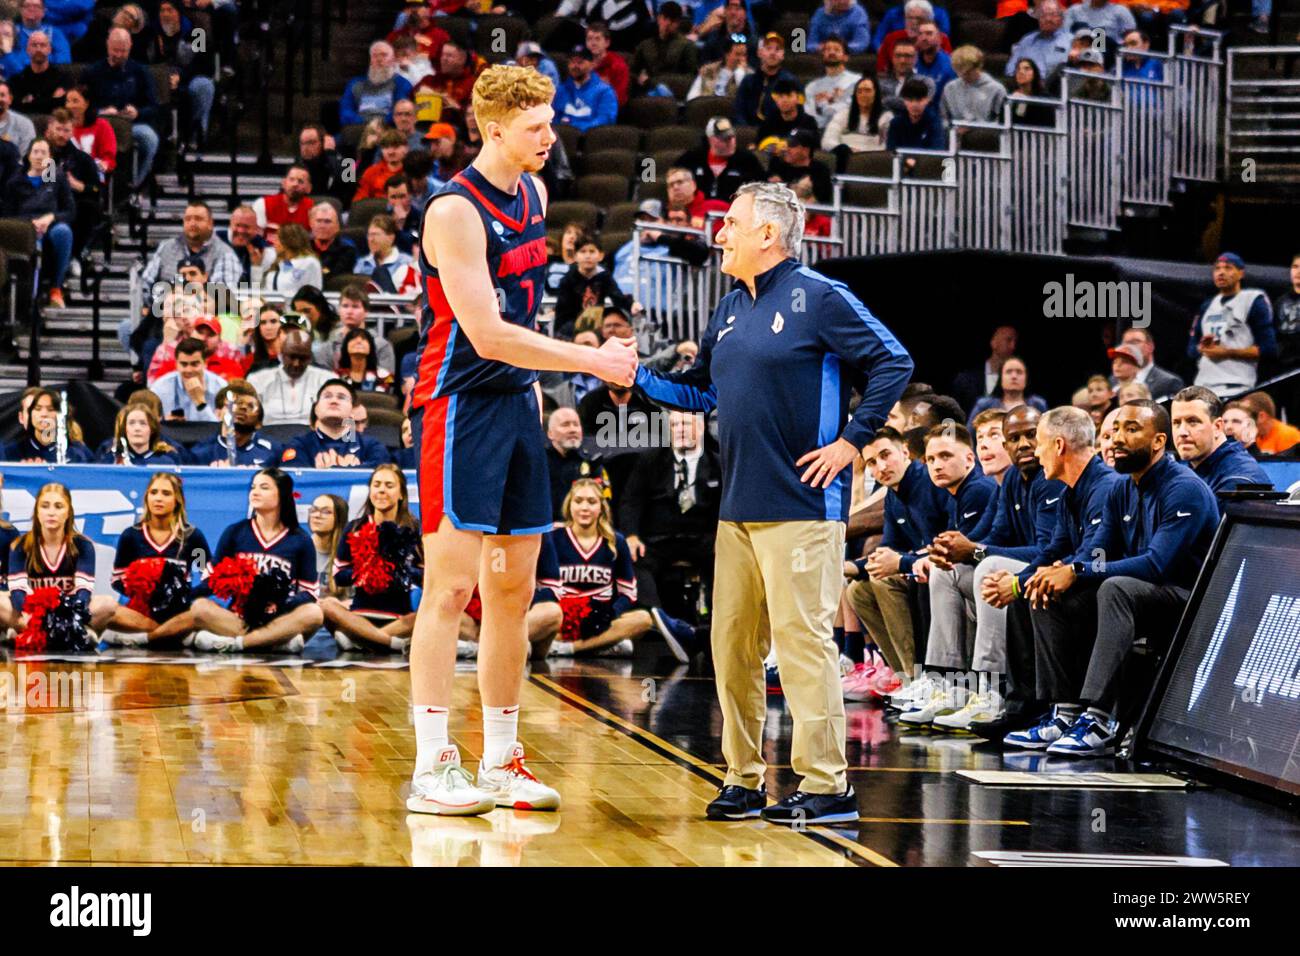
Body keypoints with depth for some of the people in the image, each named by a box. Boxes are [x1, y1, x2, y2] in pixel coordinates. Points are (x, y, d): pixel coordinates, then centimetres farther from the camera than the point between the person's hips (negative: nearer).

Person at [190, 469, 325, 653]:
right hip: (239, 618, 1)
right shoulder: (234, 532, 10)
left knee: (313, 613, -32)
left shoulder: (301, 540, 6)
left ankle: (234, 642, -35)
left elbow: (309, 593, 4)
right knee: (199, 607, -28)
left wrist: (281, 604, -16)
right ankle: (279, 640, -35)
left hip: (279, 620, -1)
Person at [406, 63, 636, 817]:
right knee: (452, 586, -9)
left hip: (516, 402, 8)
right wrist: (593, 360, -19)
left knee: (515, 589, 9)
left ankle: (502, 761, 15)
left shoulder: (533, 195, 10)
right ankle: (432, 770, -7)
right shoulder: (456, 212, -17)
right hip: (459, 407, -8)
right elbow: (488, 335, -22)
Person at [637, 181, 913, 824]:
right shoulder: (730, 310, 17)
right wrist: (637, 377, 11)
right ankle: (744, 780, 17)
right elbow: (699, 390, 24)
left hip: (800, 506, -8)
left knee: (802, 638, -9)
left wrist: (851, 441, -12)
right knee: (732, 644, 9)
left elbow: (893, 364, -10)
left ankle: (827, 787, -6)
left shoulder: (818, 298, -7)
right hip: (737, 507, 8)